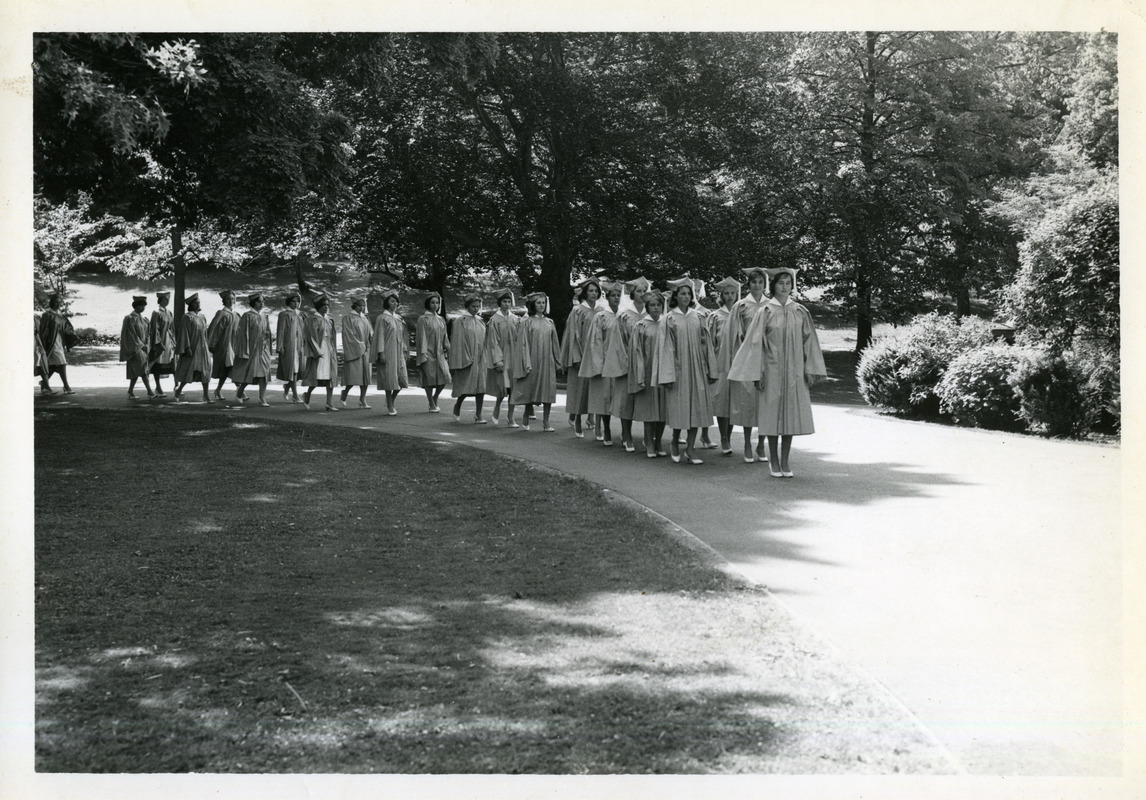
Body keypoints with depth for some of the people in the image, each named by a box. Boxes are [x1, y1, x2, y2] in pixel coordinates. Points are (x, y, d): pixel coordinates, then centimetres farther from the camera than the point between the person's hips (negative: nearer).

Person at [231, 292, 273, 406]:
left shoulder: (263, 317, 11)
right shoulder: (247, 316, -8)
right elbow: (243, 333, -11)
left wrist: (267, 334, 1)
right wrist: (246, 351, -15)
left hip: (263, 349, 5)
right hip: (251, 348, -5)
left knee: (263, 374, -4)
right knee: (248, 374, 1)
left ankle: (262, 399, -6)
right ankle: (240, 391, 27)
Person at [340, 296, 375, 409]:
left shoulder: (365, 318, 16)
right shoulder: (348, 318, -3)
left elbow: (370, 333, 15)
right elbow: (348, 334, -10)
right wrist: (359, 345, -16)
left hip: (365, 350, 6)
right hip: (353, 349, -6)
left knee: (365, 375, 1)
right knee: (354, 374, -11)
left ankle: (362, 400, 3)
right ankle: (343, 395, 9)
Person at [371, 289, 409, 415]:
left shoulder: (399, 319, 14)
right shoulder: (382, 318, -4)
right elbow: (379, 336, -9)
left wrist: (404, 351, 12)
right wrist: (381, 353, -15)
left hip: (398, 353, 6)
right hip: (388, 353, -6)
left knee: (401, 380, 1)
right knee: (389, 379, -4)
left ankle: (391, 401, 19)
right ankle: (389, 406, 5)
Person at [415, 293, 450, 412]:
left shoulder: (441, 320, 14)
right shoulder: (423, 319, -3)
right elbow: (421, 337, -8)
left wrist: (448, 352, 11)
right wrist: (423, 354, -14)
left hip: (440, 353, 5)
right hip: (428, 353, -5)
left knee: (445, 376, -7)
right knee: (429, 378, -3)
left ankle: (434, 399, 15)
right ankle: (432, 405, 8)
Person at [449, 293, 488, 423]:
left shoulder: (480, 321, 12)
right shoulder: (461, 321, -5)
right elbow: (457, 341, -8)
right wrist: (464, 359, -14)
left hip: (480, 359, 5)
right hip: (466, 358, -5)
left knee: (480, 388, 0)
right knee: (466, 387, -3)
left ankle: (478, 416, 3)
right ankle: (457, 407, 22)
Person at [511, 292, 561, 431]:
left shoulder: (549, 323, 11)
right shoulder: (526, 322, -1)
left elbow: (554, 343, 14)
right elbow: (523, 343, -5)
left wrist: (557, 362, 10)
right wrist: (527, 364, -13)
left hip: (547, 362, 3)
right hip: (533, 361, -3)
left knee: (548, 392, -4)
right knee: (531, 390, 3)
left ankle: (546, 422, -1)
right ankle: (526, 416, 25)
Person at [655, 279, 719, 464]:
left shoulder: (697, 317, 6)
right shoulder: (670, 318, -3)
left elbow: (706, 343, 8)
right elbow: (666, 347, -6)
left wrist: (711, 371, 5)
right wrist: (667, 375, -12)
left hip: (697, 369, 3)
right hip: (678, 368, -3)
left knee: (696, 408, -1)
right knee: (679, 407, 1)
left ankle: (689, 450, 2)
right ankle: (675, 442, 25)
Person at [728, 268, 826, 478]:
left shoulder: (800, 312, 4)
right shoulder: (765, 312, -2)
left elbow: (809, 341, 6)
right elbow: (756, 343, -3)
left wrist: (810, 370, 1)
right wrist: (756, 374, -7)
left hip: (794, 372, 2)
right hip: (772, 371, -2)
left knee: (791, 413, 4)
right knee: (773, 413, 2)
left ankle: (785, 461, 13)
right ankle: (773, 461, 13)